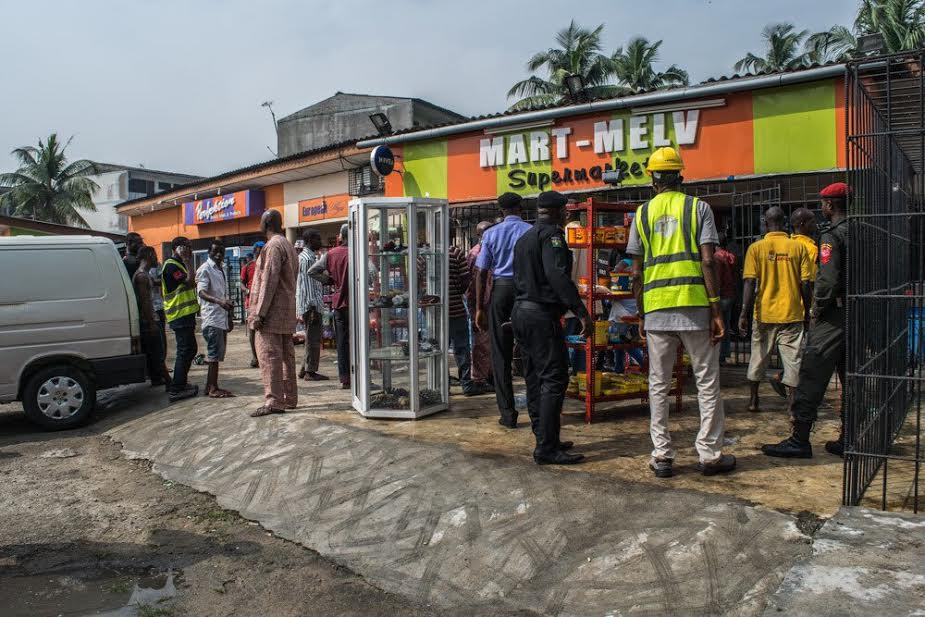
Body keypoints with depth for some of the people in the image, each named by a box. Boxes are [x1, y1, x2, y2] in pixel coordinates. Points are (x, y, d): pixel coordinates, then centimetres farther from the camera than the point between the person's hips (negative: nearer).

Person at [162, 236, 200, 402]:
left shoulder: (178, 265, 19)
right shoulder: (171, 265, -13)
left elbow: (190, 285, 20)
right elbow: (189, 282, -23)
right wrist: (188, 260, -18)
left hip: (186, 314, 11)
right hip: (180, 315, -11)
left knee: (190, 349, 17)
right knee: (185, 351, -9)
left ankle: (180, 384, 25)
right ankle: (176, 390, -5)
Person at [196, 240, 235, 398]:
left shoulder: (222, 269, 18)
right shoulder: (205, 269, -8)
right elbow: (202, 292, -22)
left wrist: (229, 316, 23)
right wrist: (219, 301, -39)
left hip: (222, 317, 9)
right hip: (211, 317, -8)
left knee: (217, 353, 10)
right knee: (214, 353, -7)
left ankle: (210, 386, 17)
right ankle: (213, 388, -3)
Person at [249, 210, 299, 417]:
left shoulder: (273, 246, -10)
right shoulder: (289, 246, 20)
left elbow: (269, 281, -18)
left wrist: (259, 313, -18)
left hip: (272, 313, -10)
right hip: (287, 313, 10)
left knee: (269, 356, -9)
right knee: (286, 355, 11)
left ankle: (273, 401, -10)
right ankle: (289, 398, 16)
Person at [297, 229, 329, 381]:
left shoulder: (308, 257, 20)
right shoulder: (307, 258, -13)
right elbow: (308, 284, -19)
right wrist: (314, 307, -21)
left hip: (308, 305, 10)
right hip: (311, 305, -10)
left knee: (312, 339, 15)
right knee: (313, 340, -5)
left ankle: (304, 370, 20)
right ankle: (310, 372, 0)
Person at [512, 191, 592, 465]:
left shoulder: (524, 237, 20)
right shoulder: (551, 234, -10)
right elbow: (557, 275, -23)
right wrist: (581, 311, -26)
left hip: (520, 311, 10)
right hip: (542, 314, -10)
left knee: (535, 379, 12)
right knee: (554, 379, -8)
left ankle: (545, 440, 19)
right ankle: (546, 448, -8)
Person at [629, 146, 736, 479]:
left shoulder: (643, 213, 9)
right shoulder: (698, 207, 3)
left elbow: (637, 272, 7)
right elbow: (707, 262, -6)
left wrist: (641, 314, 14)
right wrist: (716, 310, -5)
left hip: (656, 308, 2)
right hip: (694, 305, -2)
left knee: (659, 384, 9)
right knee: (707, 382, 8)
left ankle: (662, 456, 11)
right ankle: (710, 454, 12)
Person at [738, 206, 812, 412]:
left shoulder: (756, 248, -3)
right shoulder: (798, 247, -1)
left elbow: (750, 283, -8)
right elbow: (805, 283, -2)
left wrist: (744, 314, -6)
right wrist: (807, 311, 8)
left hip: (764, 313, 0)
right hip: (792, 313, 0)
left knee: (759, 356, 14)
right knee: (793, 357, 4)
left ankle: (754, 400, 23)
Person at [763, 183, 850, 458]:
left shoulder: (832, 236, -12)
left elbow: (828, 281, -22)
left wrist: (816, 310, -9)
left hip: (834, 318, -8)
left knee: (812, 379, -4)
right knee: (851, 379, 13)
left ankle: (799, 440, -1)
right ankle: (849, 440, 19)